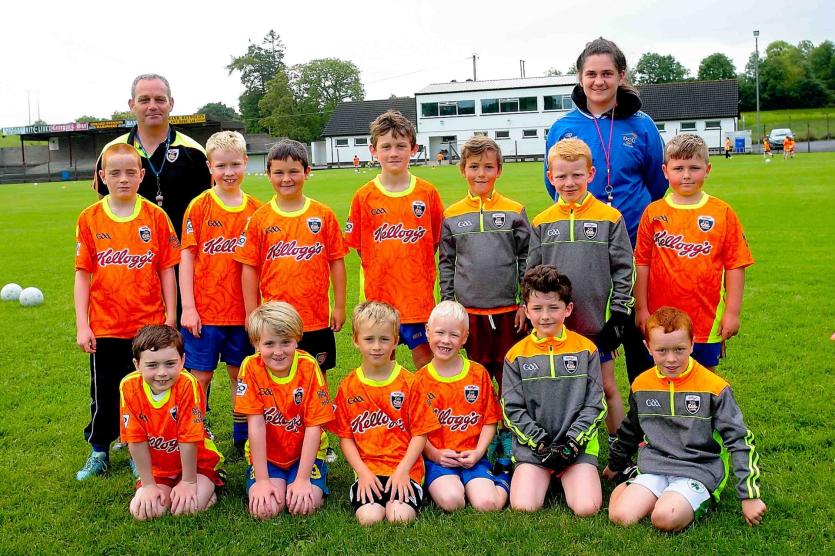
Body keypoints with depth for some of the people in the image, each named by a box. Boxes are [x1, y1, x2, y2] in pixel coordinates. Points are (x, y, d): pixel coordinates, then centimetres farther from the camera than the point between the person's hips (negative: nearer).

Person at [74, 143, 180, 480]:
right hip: (105, 327, 1)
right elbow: (83, 274, 0)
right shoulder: (89, 219, -2)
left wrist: (170, 319, -2)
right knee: (103, 393, 14)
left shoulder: (155, 217, -3)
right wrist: (82, 325, -4)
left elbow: (167, 271, 0)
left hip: (149, 325, -1)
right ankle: (99, 452, 32)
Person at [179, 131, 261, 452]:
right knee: (201, 376, 6)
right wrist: (188, 307, -9)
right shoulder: (199, 206, -4)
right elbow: (186, 257, -4)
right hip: (204, 311, -2)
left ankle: (243, 438, 26)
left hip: (243, 311, 2)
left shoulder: (255, 209, 3)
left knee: (240, 374, 13)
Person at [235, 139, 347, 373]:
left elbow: (336, 262, 3)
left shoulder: (323, 215, -1)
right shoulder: (259, 219, -1)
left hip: (317, 319, 0)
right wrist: (252, 314, 0)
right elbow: (250, 268, 1)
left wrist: (339, 307, 2)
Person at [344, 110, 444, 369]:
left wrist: (417, 268, 1)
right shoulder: (364, 197, -2)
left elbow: (437, 239, 8)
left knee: (425, 360, 7)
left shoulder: (427, 192, -1)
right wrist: (381, 270, 0)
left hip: (419, 295, 0)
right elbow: (358, 244, 5)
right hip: (379, 294, 0)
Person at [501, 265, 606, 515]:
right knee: (524, 507, -18)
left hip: (578, 445, 0)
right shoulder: (517, 355, 3)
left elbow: (595, 405, 2)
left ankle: (567, 480, 14)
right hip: (531, 445, 0)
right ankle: (545, 480, 14)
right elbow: (512, 409, 1)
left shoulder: (586, 349, 3)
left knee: (587, 508, -19)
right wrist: (540, 444, -9)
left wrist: (572, 442, -9)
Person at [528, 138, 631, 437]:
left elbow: (623, 270, -2)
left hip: (597, 322, -2)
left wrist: (618, 316, -6)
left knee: (607, 386, 10)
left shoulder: (610, 217, -4)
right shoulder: (541, 222, 3)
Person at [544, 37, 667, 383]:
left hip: (635, 244, 0)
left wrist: (633, 216, 10)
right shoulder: (562, 129, 1)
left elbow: (657, 185, 10)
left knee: (638, 333, 8)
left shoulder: (641, 126, 0)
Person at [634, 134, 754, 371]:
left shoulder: (722, 213, -2)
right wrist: (641, 308, 0)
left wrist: (732, 311, -4)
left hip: (707, 318, 0)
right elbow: (642, 263, 1)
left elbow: (735, 265, -1)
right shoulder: (653, 213, -1)